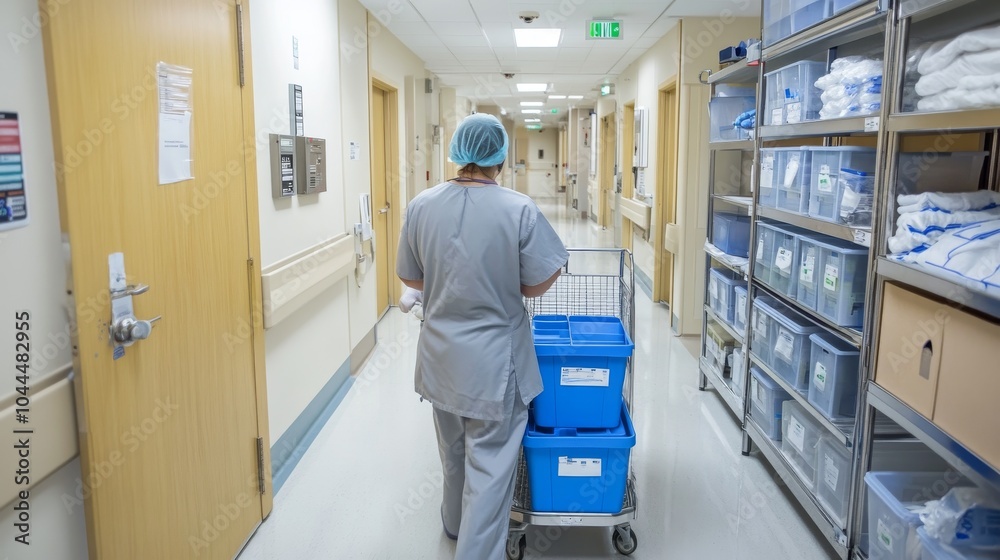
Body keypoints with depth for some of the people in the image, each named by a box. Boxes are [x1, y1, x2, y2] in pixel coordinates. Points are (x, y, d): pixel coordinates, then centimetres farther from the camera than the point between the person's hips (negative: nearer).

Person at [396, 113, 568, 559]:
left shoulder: (422, 205, -6)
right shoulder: (519, 210, -15)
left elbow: (409, 276, 3)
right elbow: (538, 284, -10)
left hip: (440, 354, 5)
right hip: (494, 358, -5)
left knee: (452, 449, 25)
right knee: (490, 462, 5)